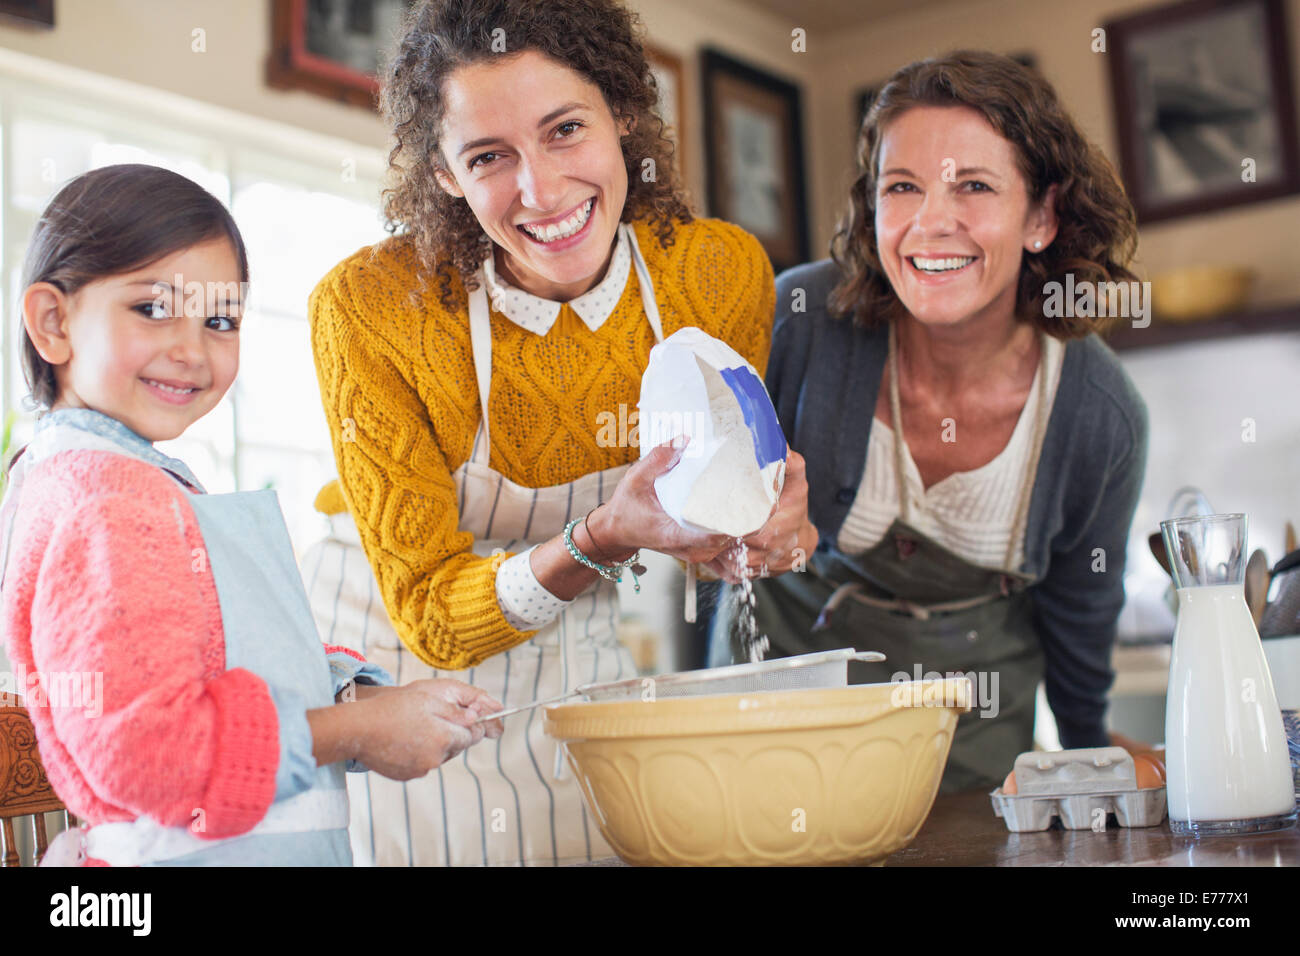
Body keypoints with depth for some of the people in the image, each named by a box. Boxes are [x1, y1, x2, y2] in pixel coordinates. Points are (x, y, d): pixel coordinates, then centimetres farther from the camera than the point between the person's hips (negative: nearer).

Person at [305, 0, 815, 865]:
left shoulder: (722, 272, -15)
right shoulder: (369, 307, -23)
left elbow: (712, 542, 0)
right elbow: (428, 614, -20)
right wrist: (603, 540, -37)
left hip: (584, 666, 3)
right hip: (392, 663, -2)